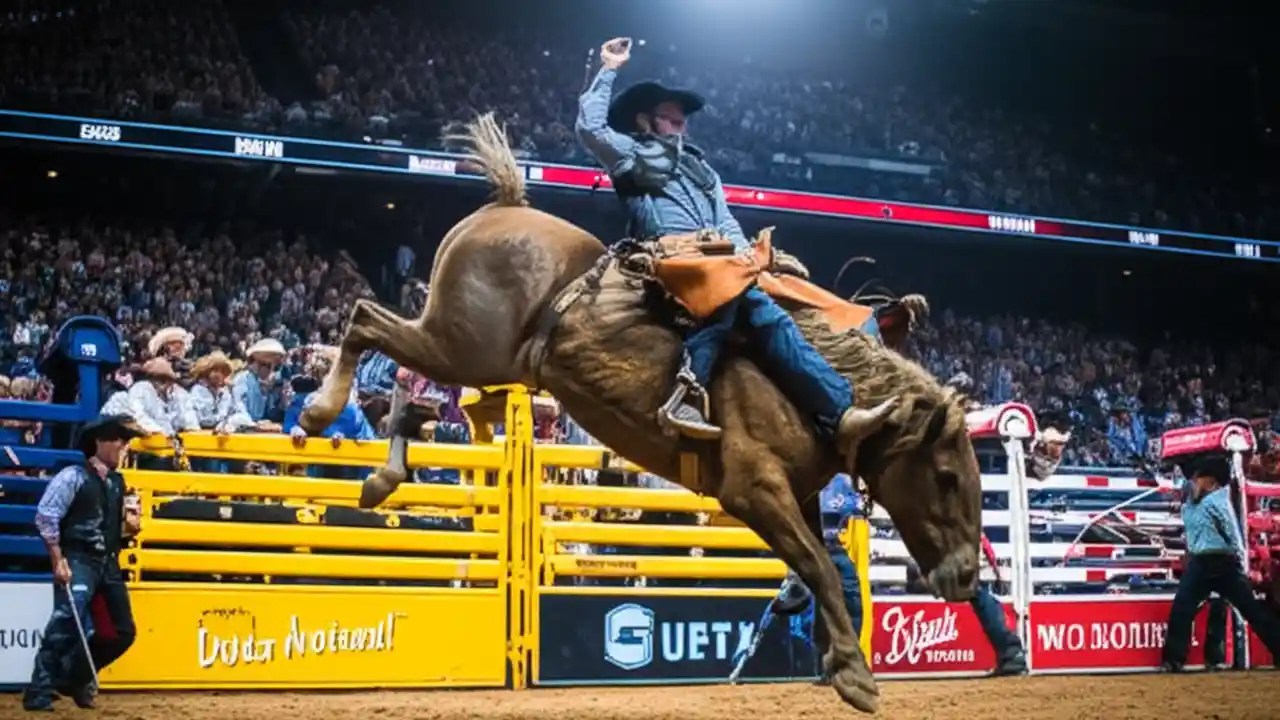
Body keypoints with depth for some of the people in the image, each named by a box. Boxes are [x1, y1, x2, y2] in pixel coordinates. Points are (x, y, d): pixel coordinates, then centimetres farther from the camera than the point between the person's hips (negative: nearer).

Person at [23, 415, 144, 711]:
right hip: (78, 561, -8)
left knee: (124, 632, 7)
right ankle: (39, 692, -9)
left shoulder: (117, 482, 15)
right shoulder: (73, 476, -7)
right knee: (65, 626, -18)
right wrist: (58, 560, -18)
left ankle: (76, 678, 25)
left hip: (109, 563, 8)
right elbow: (45, 517, -14)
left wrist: (129, 526, 4)